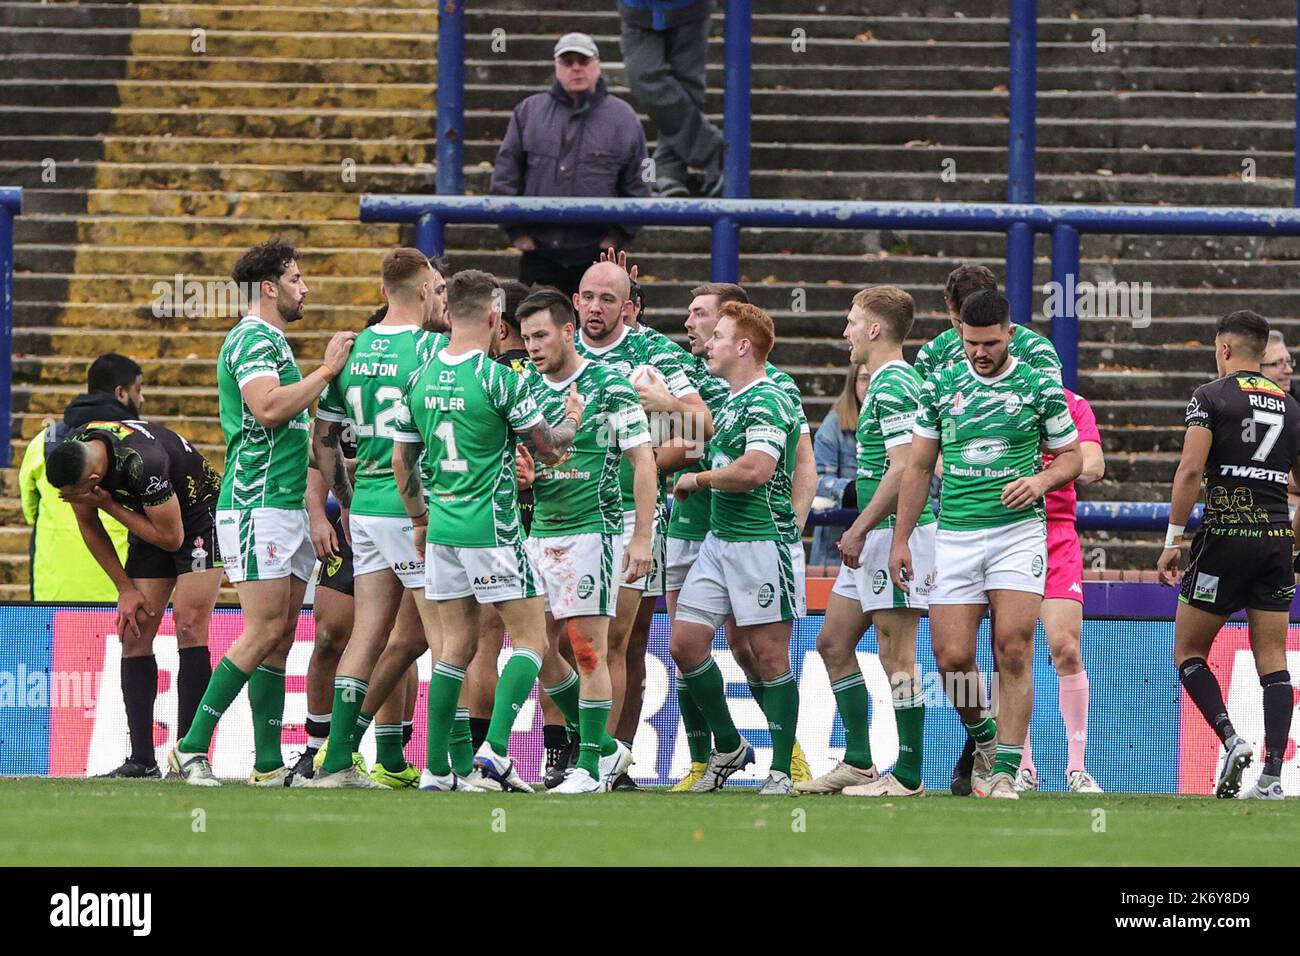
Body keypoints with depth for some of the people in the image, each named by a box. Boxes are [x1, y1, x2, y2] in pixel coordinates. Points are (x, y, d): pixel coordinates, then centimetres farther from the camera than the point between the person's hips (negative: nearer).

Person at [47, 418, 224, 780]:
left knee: (189, 623, -20)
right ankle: (142, 760, -3)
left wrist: (108, 504, -25)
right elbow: (90, 527, 3)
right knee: (134, 630, -3)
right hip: (150, 522, 7)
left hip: (200, 516, -7)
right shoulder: (71, 458, -15)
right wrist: (125, 589, 0)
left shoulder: (143, 462, -37)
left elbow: (172, 538, -25)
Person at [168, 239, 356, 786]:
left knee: (281, 633, 6)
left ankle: (269, 763, 6)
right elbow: (268, 408, -26)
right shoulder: (253, 339, -11)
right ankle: (192, 747, -10)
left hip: (287, 507, 10)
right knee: (265, 631, -13)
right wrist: (327, 371, -18)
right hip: (257, 507, -10)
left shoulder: (272, 341, 22)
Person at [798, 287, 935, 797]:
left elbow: (903, 469, -23)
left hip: (898, 535, -11)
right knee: (833, 643, 14)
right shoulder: (888, 383, 17)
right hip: (876, 541, 11)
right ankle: (858, 762, 17)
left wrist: (859, 530, -19)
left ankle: (908, 775, -4)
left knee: (896, 654, -7)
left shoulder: (893, 388, -15)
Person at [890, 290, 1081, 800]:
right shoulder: (940, 388, 7)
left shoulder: (1040, 387, 2)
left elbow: (1072, 455, 11)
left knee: (1013, 651, -11)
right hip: (955, 535, 2)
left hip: (1018, 531, -2)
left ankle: (1004, 773, -7)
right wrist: (900, 541, 8)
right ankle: (984, 739, 21)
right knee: (952, 656, -6)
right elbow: (918, 467, 12)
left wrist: (1041, 479, -11)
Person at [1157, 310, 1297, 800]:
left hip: (1225, 537, -4)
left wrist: (1173, 540, -10)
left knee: (1188, 652, 7)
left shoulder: (1211, 396, -3)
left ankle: (1231, 738, -13)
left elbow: (1191, 471, -13)